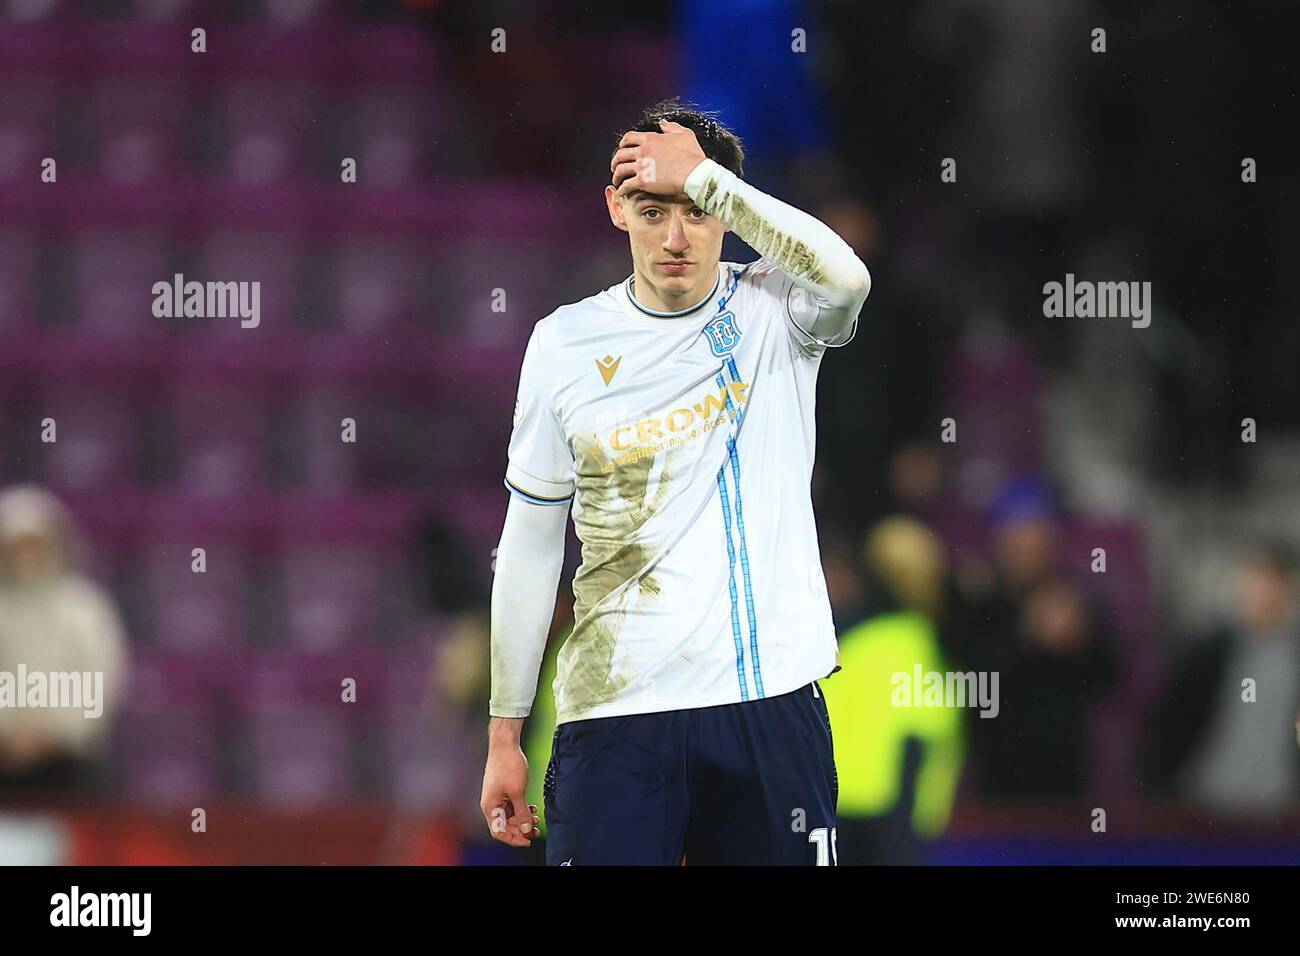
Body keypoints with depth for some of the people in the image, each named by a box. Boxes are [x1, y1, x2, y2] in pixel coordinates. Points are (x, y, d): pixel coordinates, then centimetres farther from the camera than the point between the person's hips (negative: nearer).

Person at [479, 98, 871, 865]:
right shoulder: (565, 342, 4)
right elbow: (530, 544, 9)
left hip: (773, 704, 0)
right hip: (616, 713, 0)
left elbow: (845, 279, -24)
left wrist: (701, 176, -19)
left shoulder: (773, 311, 2)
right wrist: (505, 733, 8)